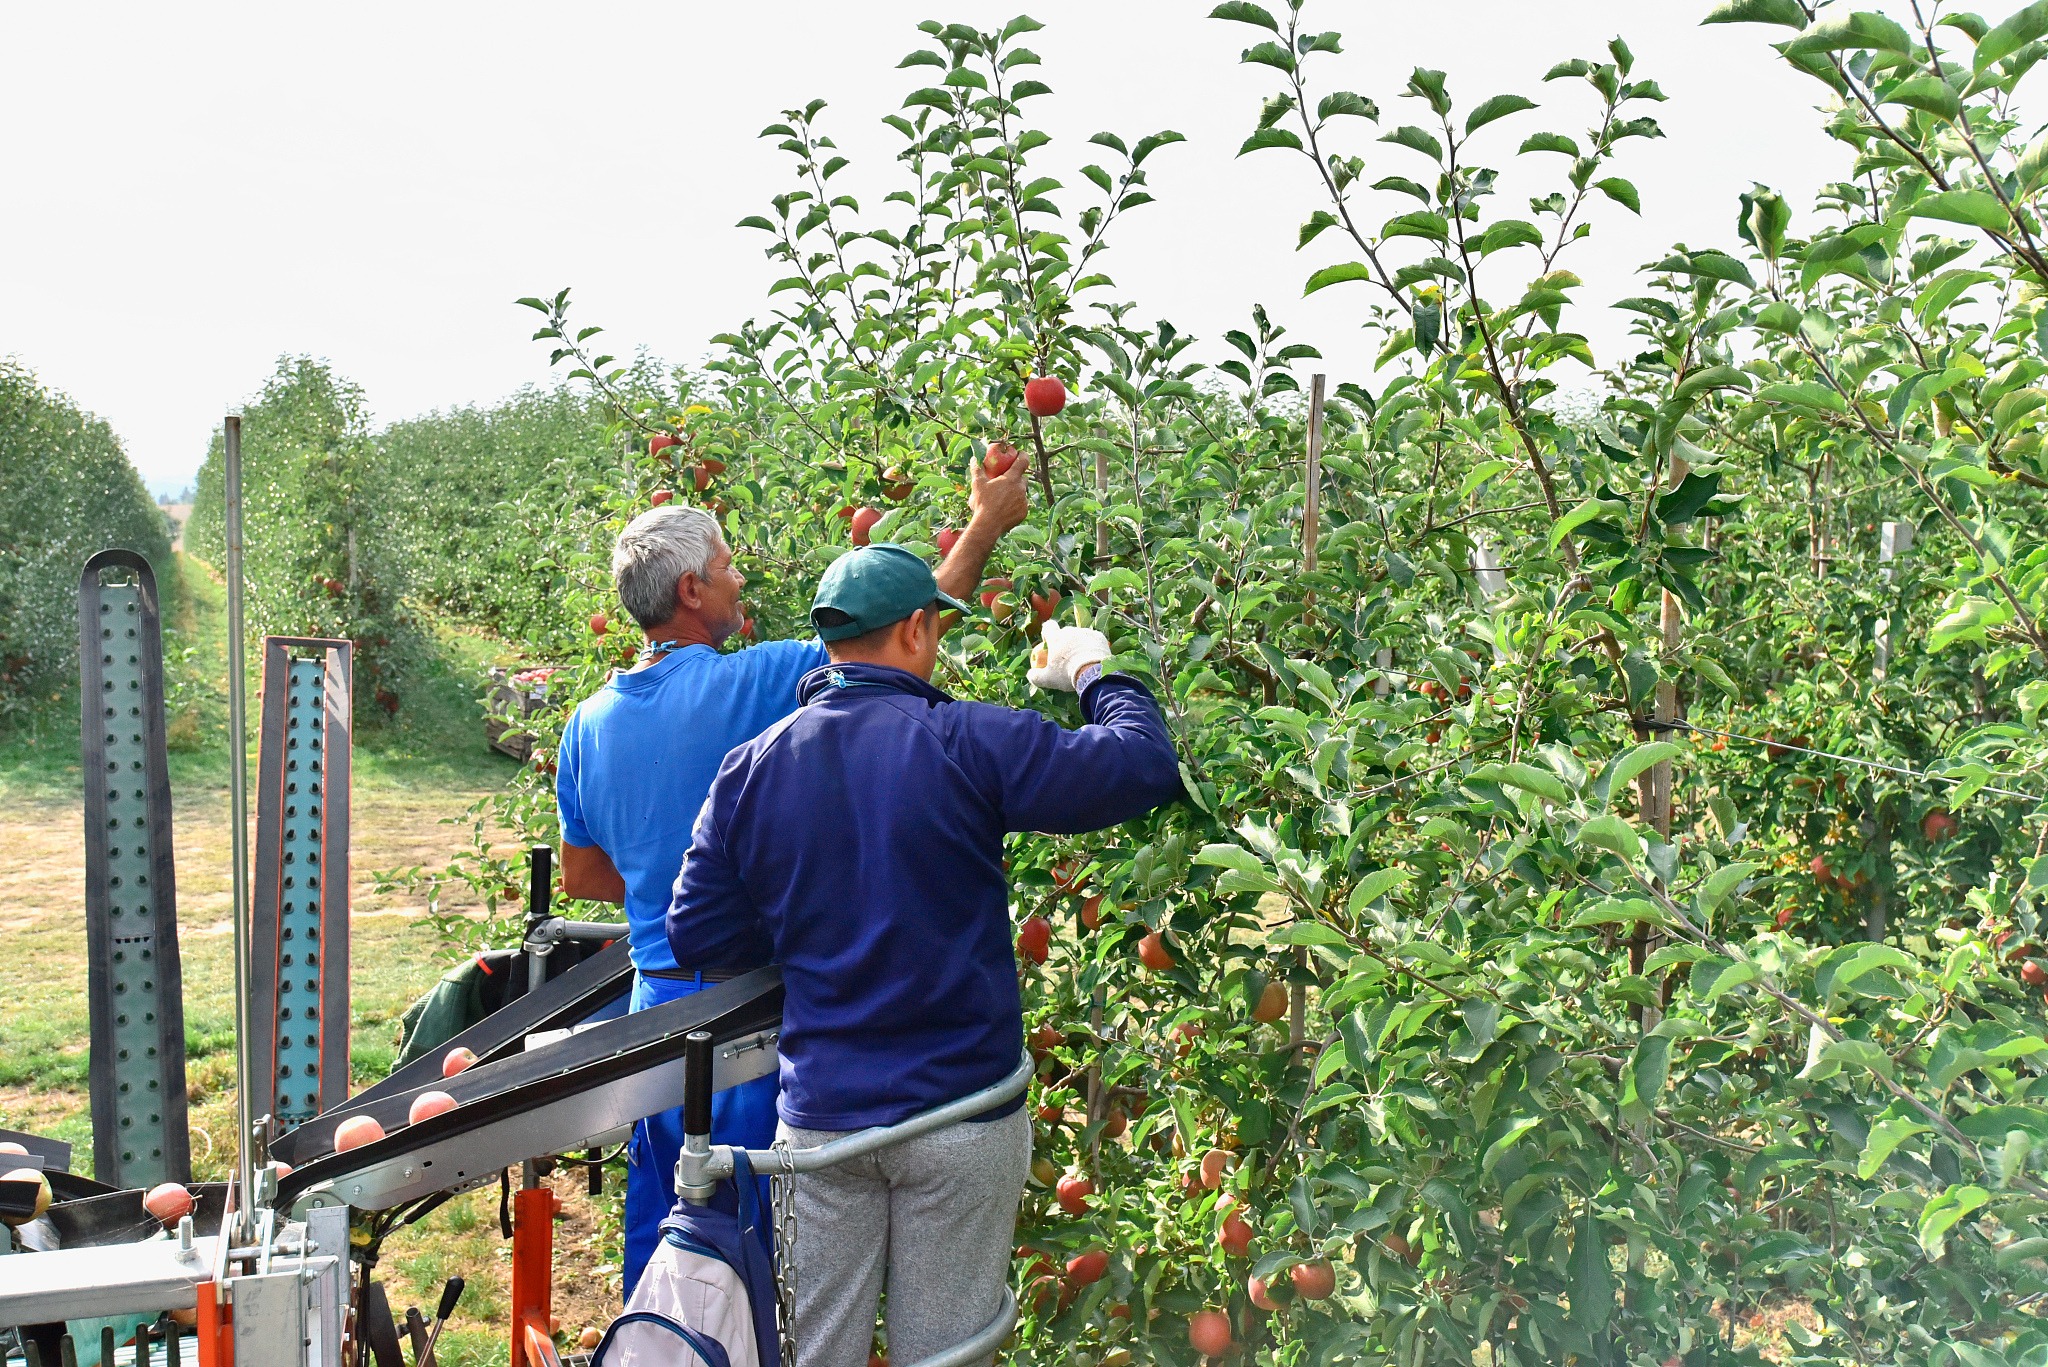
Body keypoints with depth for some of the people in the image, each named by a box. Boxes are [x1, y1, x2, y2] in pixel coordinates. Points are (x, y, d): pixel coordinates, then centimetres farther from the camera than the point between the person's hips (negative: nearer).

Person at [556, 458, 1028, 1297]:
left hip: (658, 999, 7)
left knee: (658, 1223, 17)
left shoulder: (590, 721, 4)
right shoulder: (753, 685, -16)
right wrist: (986, 524, 0)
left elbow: (582, 876, 14)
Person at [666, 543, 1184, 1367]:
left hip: (819, 1118, 3)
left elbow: (698, 931, 3)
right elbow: (1145, 766, -10)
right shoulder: (969, 744, -14)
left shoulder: (751, 767, -2)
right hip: (962, 1119, -3)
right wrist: (1094, 674, 7)